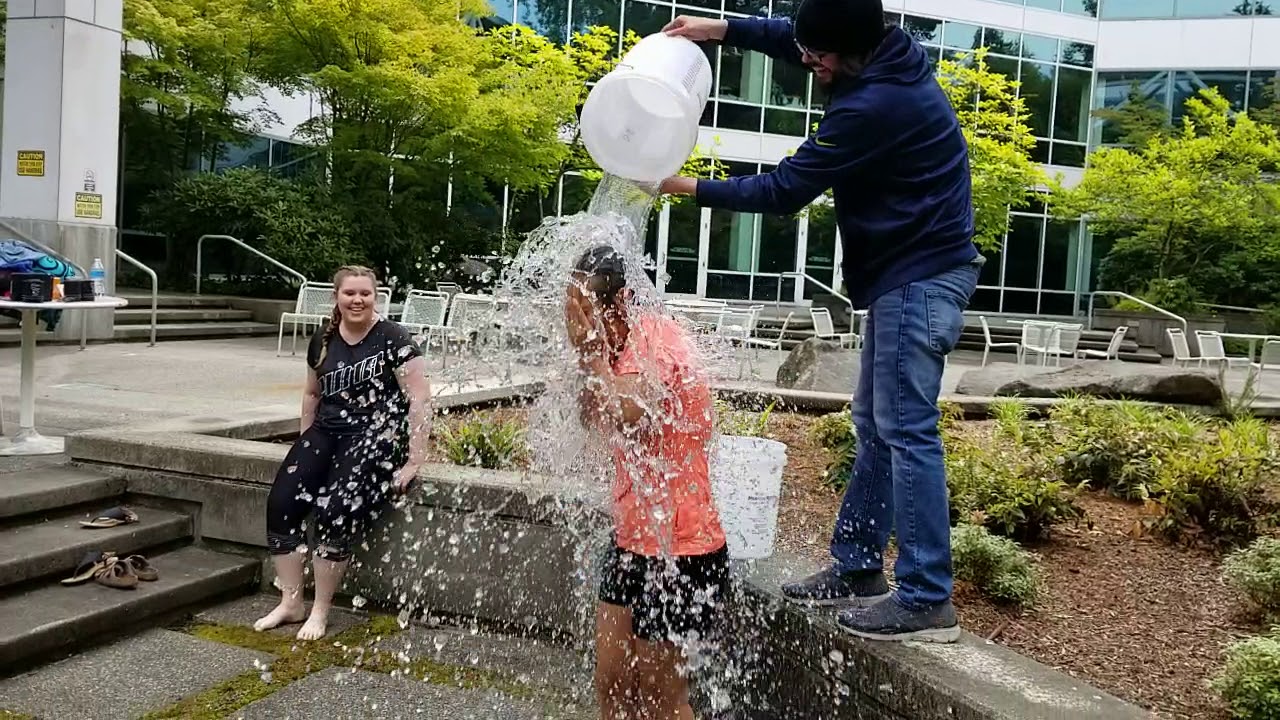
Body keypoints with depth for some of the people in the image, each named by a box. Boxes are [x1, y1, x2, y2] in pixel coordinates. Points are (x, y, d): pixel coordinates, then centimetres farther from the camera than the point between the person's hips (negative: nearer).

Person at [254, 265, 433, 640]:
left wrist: (415, 459, -14)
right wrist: (305, 446, 18)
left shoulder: (394, 339, -7)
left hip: (377, 436, -5)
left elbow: (420, 398, -10)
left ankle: (321, 610, -7)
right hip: (327, 431, 6)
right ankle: (290, 602, -1)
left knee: (335, 511, -25)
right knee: (281, 502, -15)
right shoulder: (323, 340, 10)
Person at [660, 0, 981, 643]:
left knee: (905, 431, -10)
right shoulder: (889, 55, 6)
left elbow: (784, 190, -17)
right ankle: (857, 567, 22)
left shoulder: (876, 106, -24)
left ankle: (927, 602, -4)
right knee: (875, 426, 13)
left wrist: (686, 187, -8)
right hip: (908, 275, 10)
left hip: (921, 279, -10)